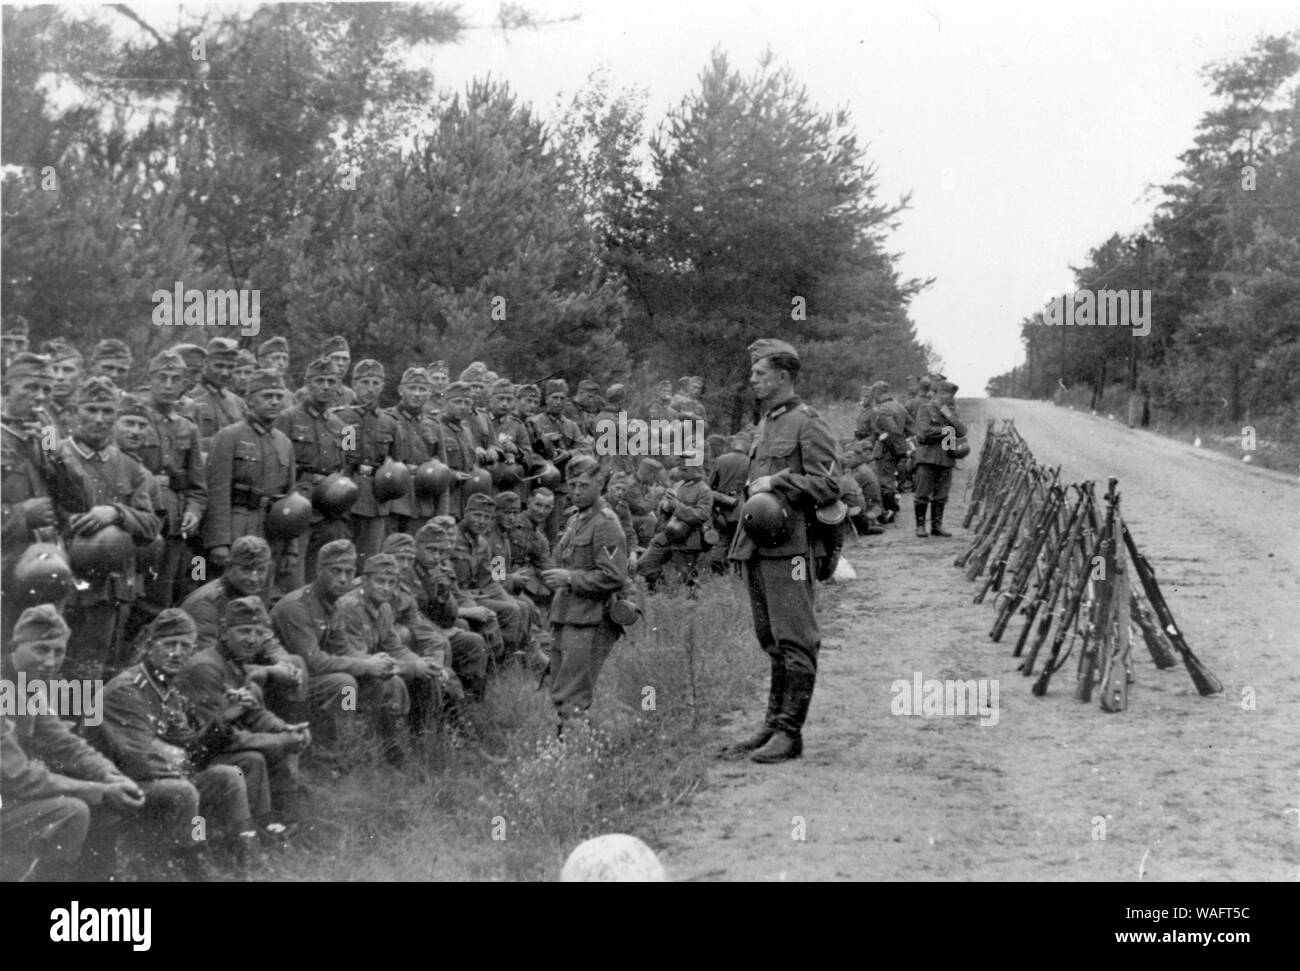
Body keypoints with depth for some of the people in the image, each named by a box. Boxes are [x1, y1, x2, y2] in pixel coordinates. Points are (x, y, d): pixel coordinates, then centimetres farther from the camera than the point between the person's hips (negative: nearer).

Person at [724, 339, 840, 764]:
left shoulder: (807, 425, -7)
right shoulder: (764, 424, 19)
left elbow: (828, 486, -13)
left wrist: (777, 481, -15)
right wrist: (753, 490, 13)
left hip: (788, 546, -9)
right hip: (756, 545, 9)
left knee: (794, 641, -6)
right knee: (772, 642, 14)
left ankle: (790, 732, -5)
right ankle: (773, 724, 20)